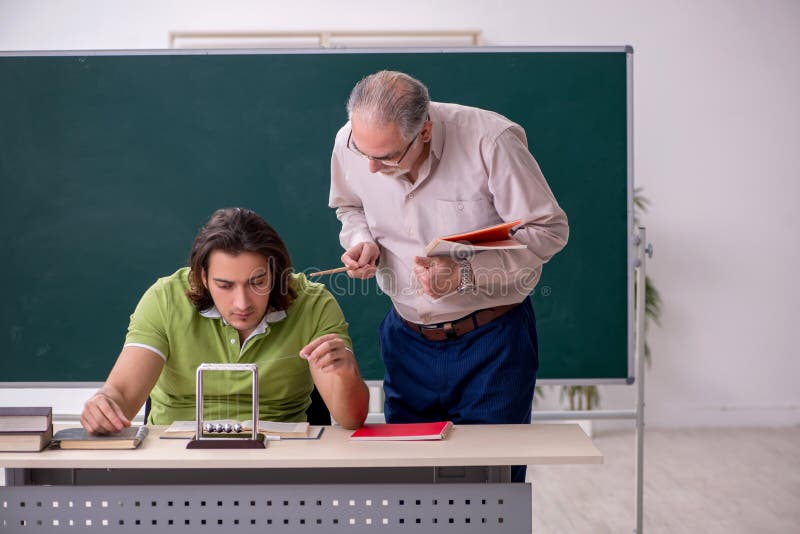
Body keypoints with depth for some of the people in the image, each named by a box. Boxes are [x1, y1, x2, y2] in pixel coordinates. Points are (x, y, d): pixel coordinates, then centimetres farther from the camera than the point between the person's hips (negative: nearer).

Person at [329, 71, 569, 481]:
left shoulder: (490, 141, -23)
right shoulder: (349, 142, -9)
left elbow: (549, 230, -15)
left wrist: (465, 275, -26)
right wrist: (362, 243, -10)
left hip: (490, 338, -4)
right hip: (407, 337, 4)